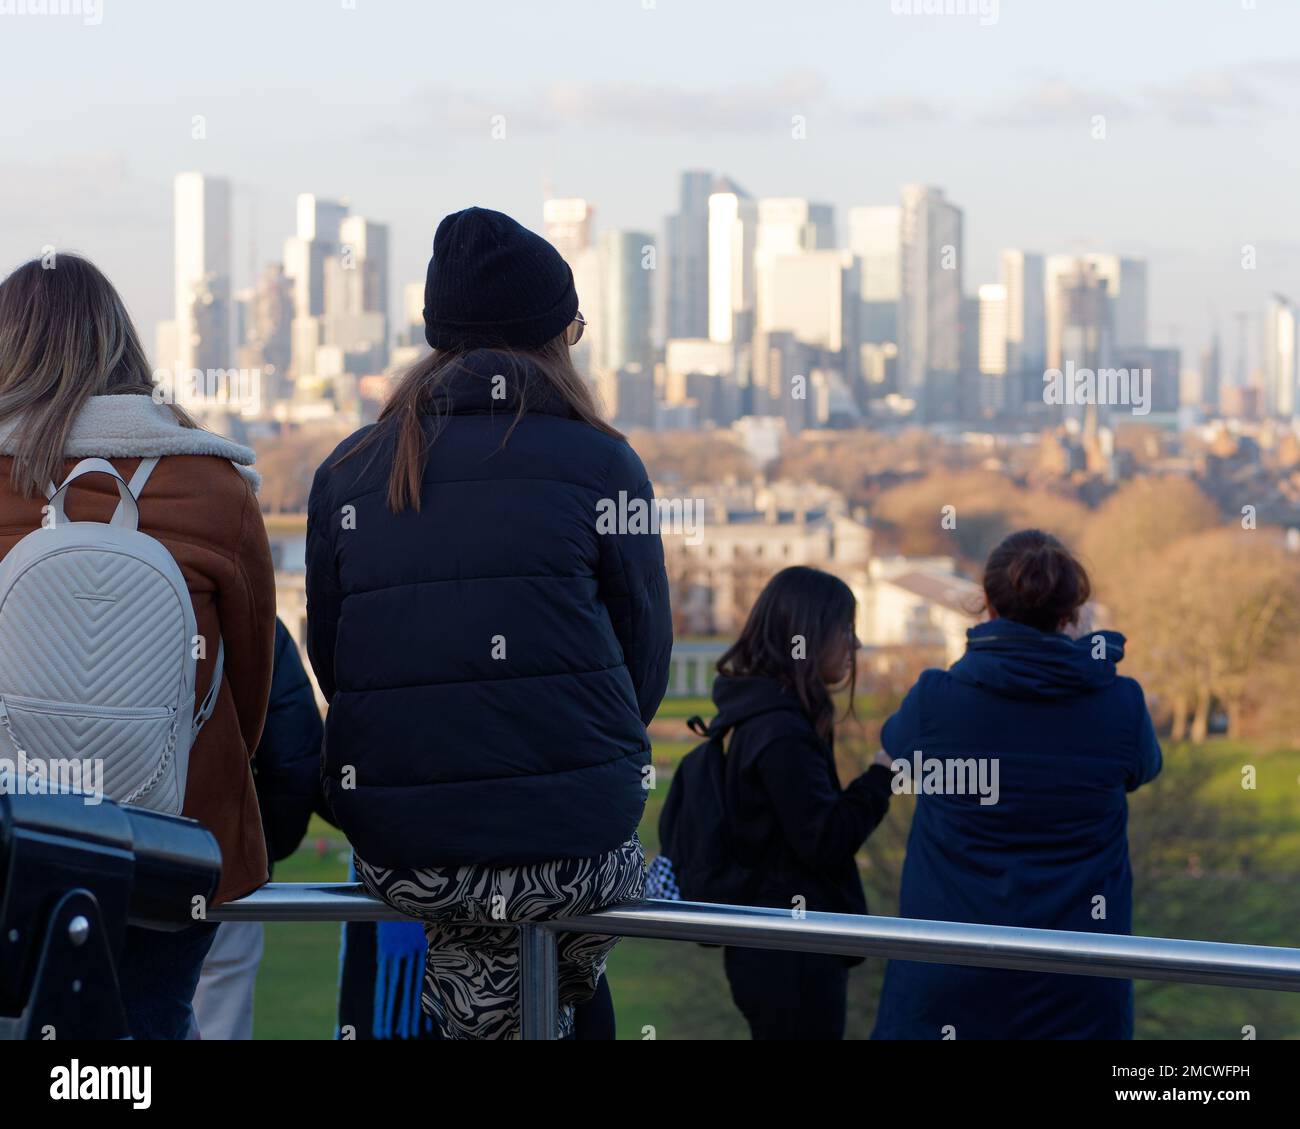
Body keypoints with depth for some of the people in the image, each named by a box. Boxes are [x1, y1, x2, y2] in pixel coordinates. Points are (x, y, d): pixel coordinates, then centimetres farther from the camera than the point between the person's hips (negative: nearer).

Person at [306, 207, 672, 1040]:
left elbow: (329, 659, 9)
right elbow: (646, 654, 2)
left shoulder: (347, 473, 8)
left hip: (394, 852, 4)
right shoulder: (598, 463, -1)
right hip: (569, 841, -3)